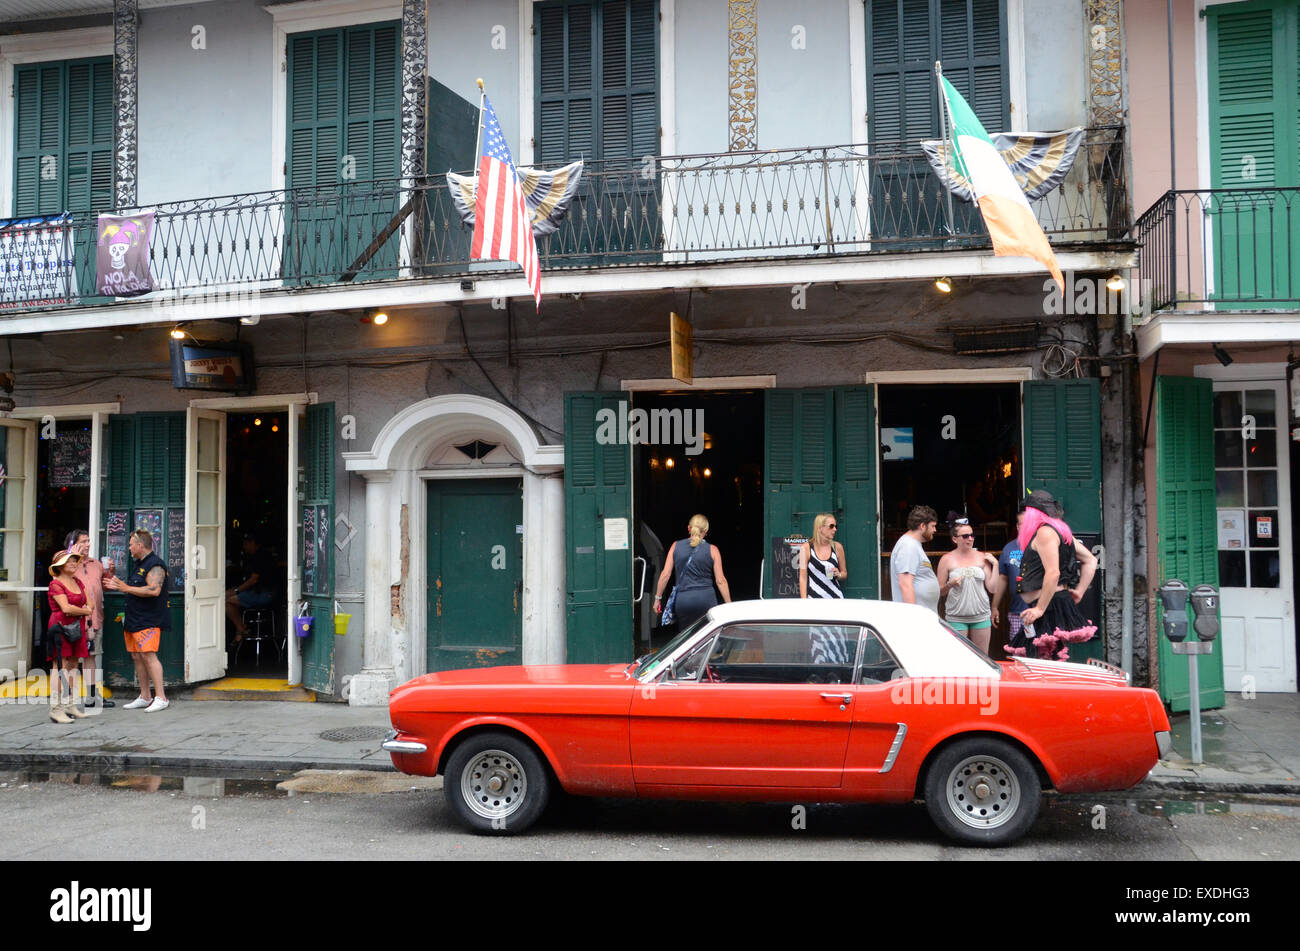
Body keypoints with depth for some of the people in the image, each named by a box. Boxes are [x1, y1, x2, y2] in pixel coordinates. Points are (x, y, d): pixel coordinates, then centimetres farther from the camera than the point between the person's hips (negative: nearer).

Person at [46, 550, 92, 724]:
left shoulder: (77, 582, 16)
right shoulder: (56, 584, -7)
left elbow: (85, 604, 21)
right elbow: (66, 608, -16)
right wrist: (86, 611, -2)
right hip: (61, 626, -7)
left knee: (73, 664, 8)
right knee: (60, 665, -9)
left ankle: (70, 706, 13)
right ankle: (56, 708, -9)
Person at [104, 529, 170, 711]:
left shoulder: (155, 565, -12)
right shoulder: (139, 564, 20)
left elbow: (154, 590, -25)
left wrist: (126, 588, -18)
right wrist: (116, 585, 19)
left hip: (149, 620, -10)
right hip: (134, 620, 10)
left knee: (148, 655, -15)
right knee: (137, 657, 10)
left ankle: (161, 698, -14)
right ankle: (145, 697, 16)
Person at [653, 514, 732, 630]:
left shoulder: (676, 546, 7)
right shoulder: (712, 550, 2)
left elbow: (665, 574, 3)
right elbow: (720, 581, -1)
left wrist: (658, 598, 11)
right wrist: (729, 606, 4)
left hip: (682, 599, 2)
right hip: (706, 598, -2)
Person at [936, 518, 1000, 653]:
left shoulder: (982, 557, 7)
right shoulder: (947, 560, 1)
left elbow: (992, 588, 3)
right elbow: (939, 592, 4)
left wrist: (995, 564, -2)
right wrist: (950, 585, -16)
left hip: (981, 615, 2)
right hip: (956, 617, -2)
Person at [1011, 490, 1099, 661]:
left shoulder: (1044, 532, -11)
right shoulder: (1060, 531, 20)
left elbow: (1053, 573, -21)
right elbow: (1090, 560, 23)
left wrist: (1040, 609, -20)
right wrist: (1079, 592, 18)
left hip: (1050, 607, -10)